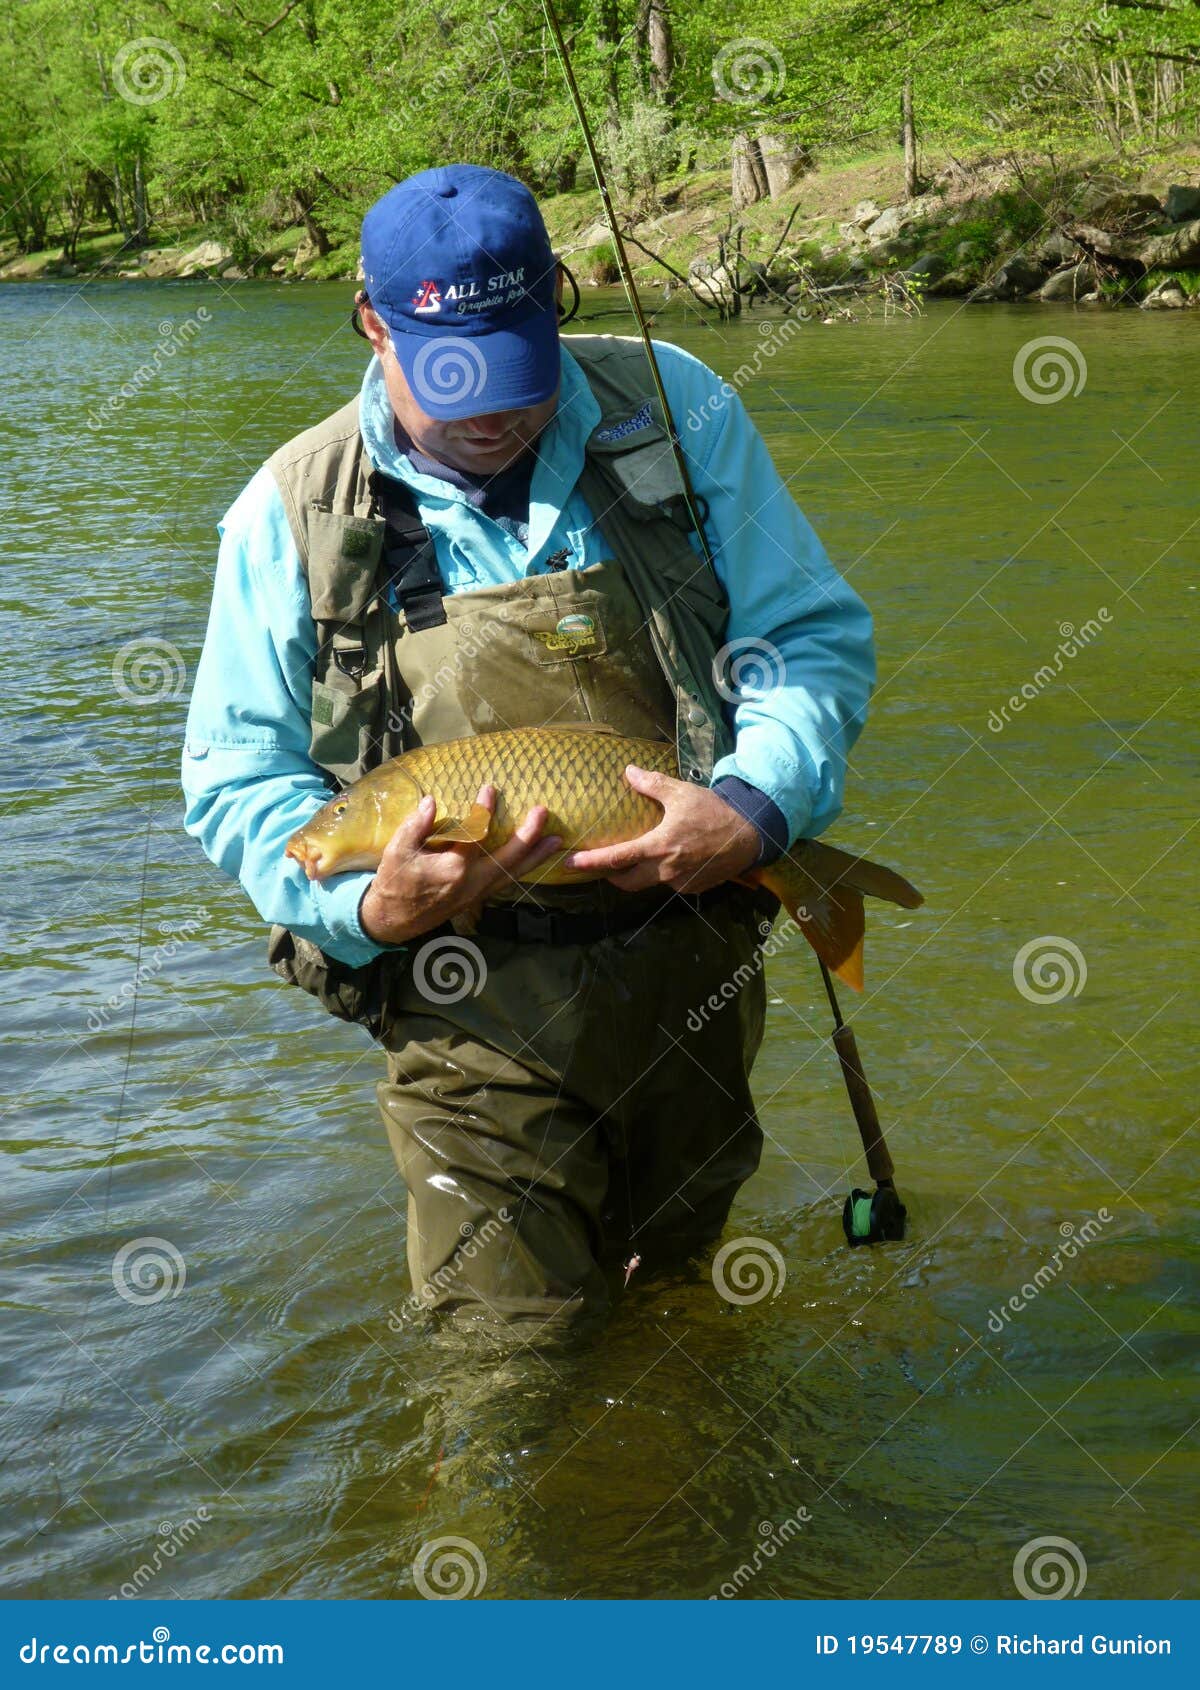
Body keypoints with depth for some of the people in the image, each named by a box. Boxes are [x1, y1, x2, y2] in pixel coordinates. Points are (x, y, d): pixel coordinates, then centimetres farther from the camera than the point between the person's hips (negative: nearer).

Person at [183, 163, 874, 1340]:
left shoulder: (677, 414, -2)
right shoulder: (294, 515, -6)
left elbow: (813, 636, -1)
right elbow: (236, 776, -1)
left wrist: (757, 809, -21)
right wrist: (370, 906, -20)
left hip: (694, 971, 2)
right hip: (476, 1012, -2)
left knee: (683, 1275, 23)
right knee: (516, 1343, -1)